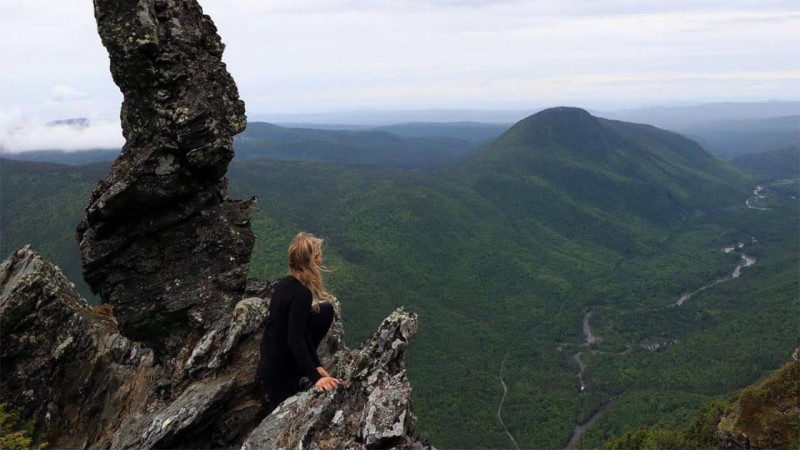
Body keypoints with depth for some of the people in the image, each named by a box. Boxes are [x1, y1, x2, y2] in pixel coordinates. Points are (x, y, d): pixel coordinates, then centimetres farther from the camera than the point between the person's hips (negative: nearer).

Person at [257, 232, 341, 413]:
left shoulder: (286, 284, -1)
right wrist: (315, 377, -31)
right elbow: (295, 340, -30)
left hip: (270, 360, 7)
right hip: (280, 371, -7)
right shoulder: (301, 294, -26)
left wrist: (316, 364, 3)